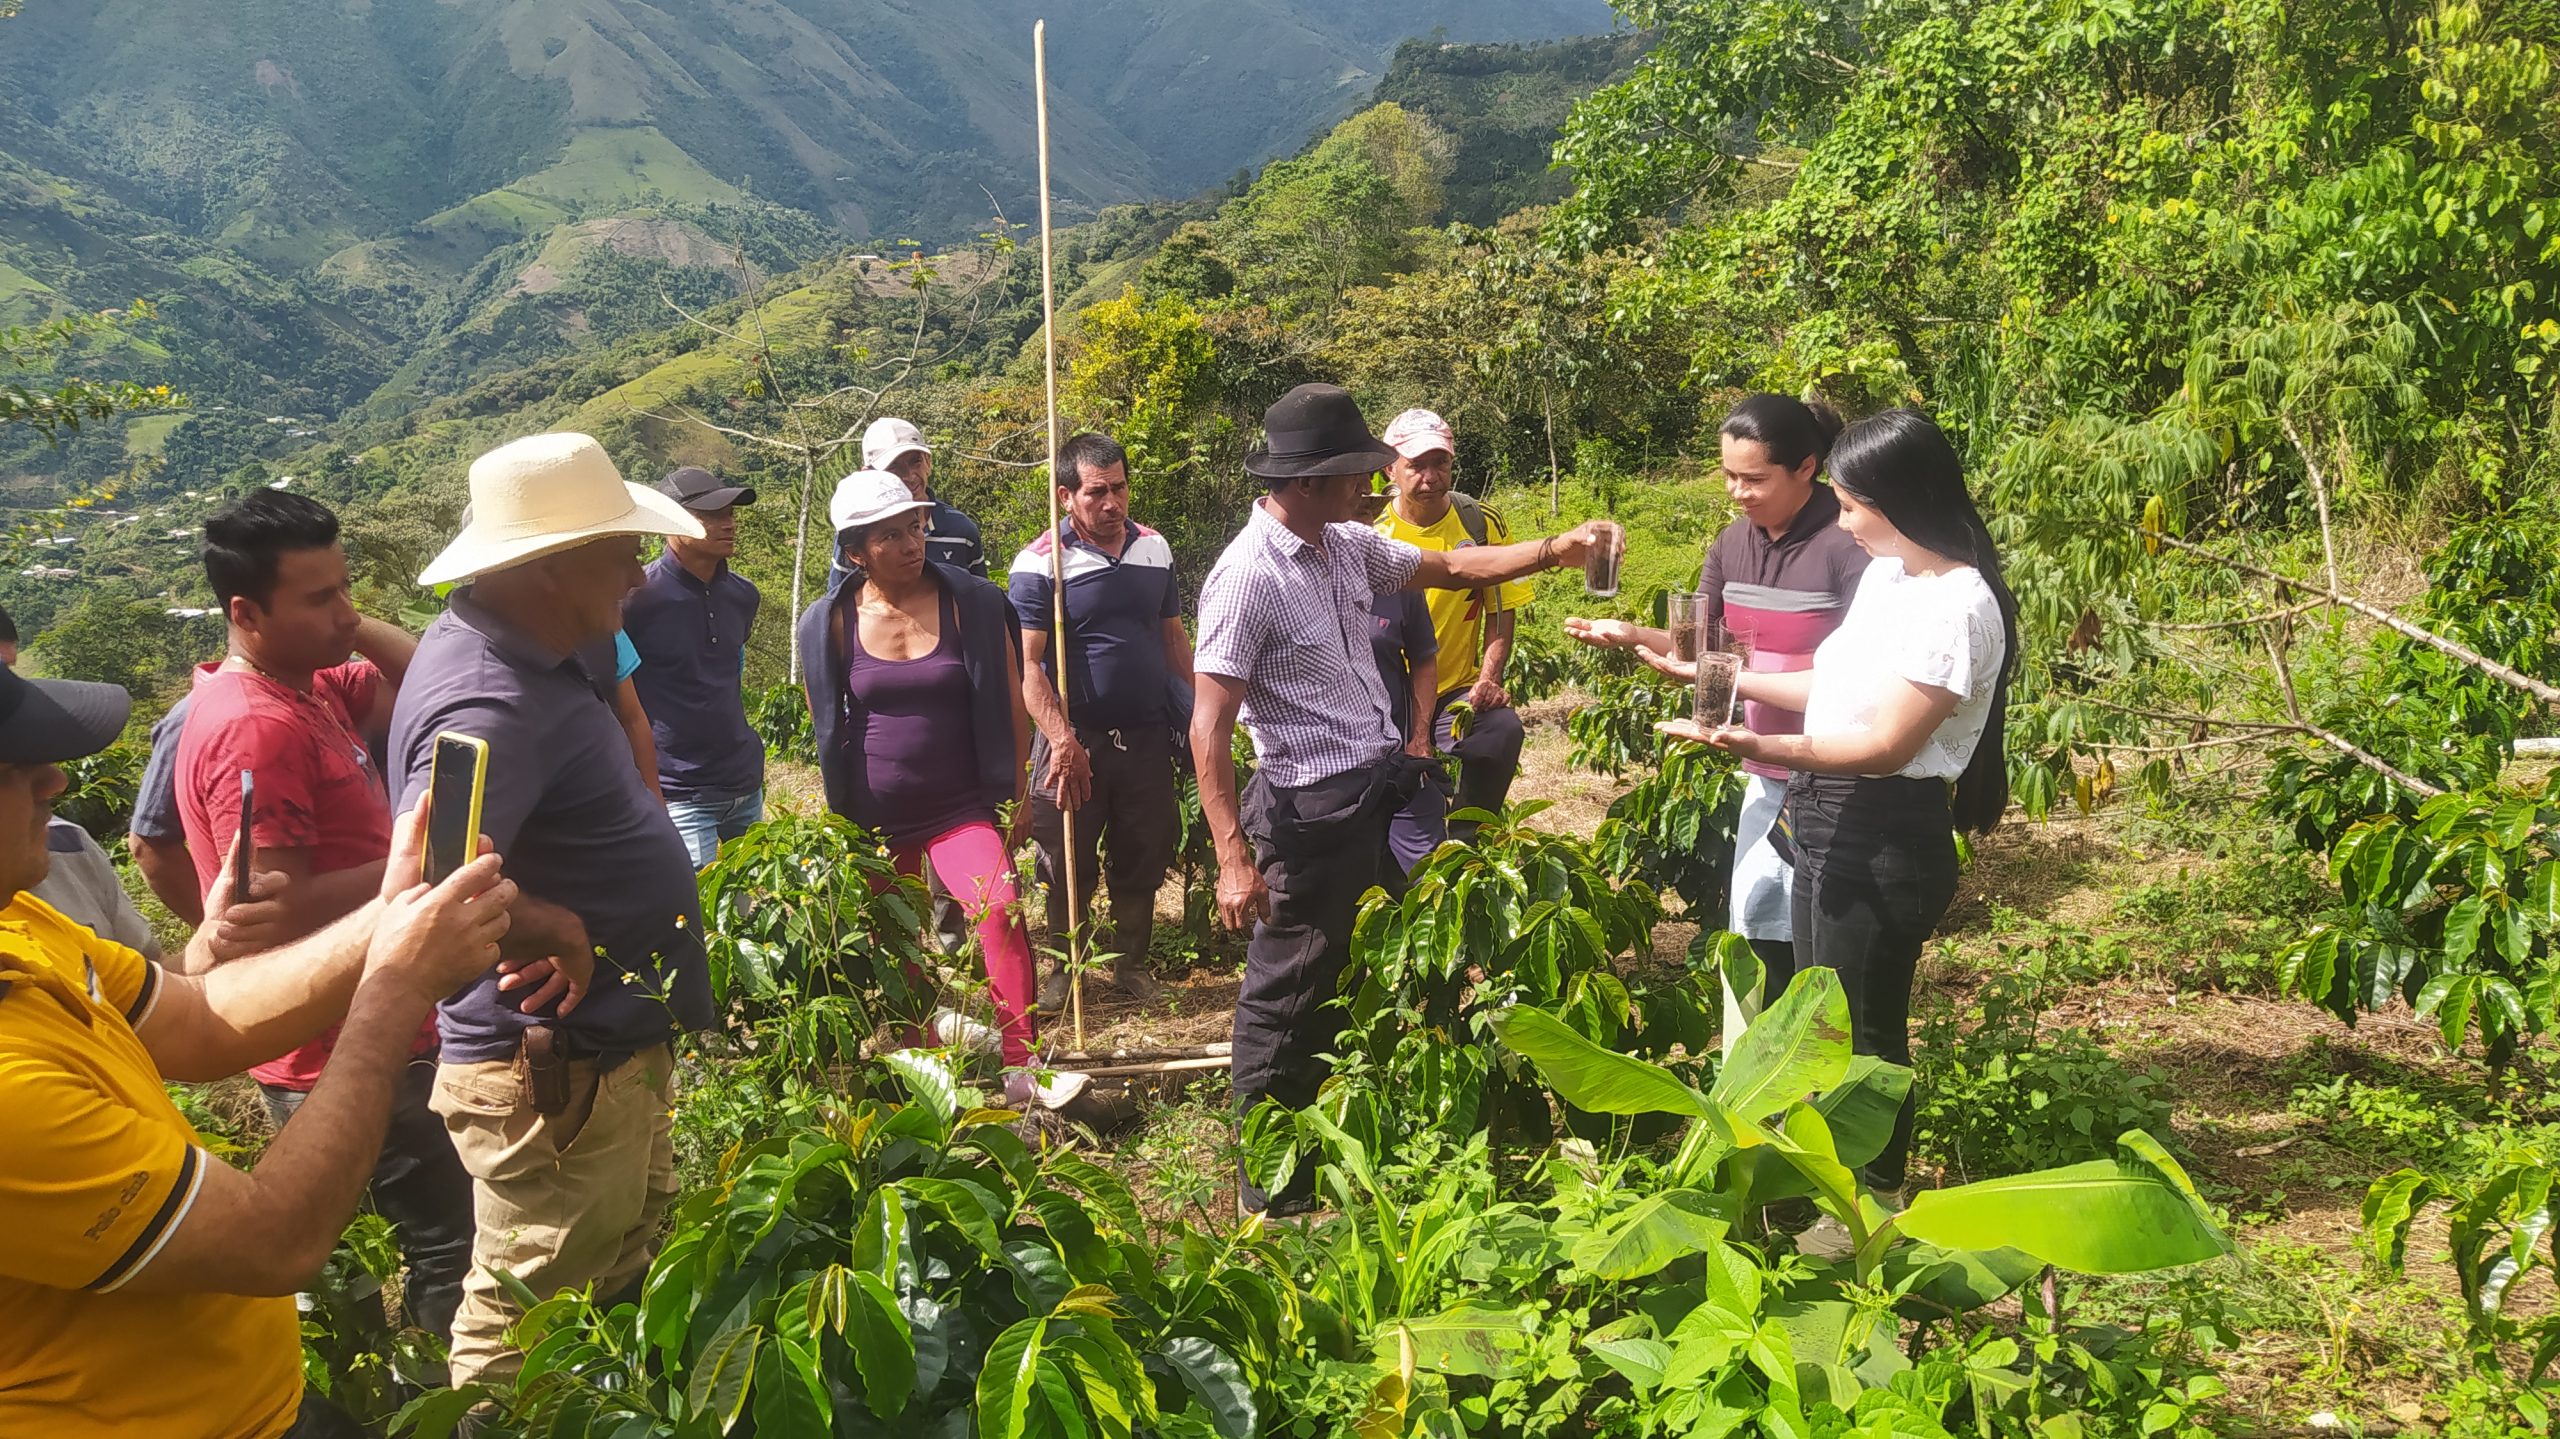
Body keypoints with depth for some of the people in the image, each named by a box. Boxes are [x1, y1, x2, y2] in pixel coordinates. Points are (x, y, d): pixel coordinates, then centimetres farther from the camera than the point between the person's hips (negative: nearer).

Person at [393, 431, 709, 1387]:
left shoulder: (522, 651, 6)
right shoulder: (489, 705, -27)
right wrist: (558, 932, -24)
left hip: (613, 1058, 10)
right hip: (555, 1081, -10)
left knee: (633, 1296, 25)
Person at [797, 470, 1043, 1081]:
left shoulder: (972, 603, -5)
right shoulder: (830, 622, -2)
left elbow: (1010, 704, 1)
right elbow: (826, 726, 12)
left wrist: (1017, 793, 1)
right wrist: (842, 817, 14)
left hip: (963, 807, -2)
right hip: (876, 818, 2)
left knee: (999, 908, -25)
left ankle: (1021, 1069, -20)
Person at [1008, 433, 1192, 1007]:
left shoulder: (1155, 549, 6)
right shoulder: (1039, 563, -10)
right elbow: (1027, 663, -14)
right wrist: (1062, 740, -23)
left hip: (1148, 737, 4)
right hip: (1077, 740, -4)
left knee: (1144, 858, 12)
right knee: (1068, 867, 7)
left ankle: (1131, 963, 29)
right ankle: (1064, 967, 25)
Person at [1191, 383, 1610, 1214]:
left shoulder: (1348, 546, 6)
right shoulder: (1249, 577, -19)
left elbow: (1450, 569, 21)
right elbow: (1209, 726, -20)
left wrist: (1550, 552, 7)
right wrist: (1234, 857, -24)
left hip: (1380, 791, 8)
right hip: (1313, 809, -8)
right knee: (1288, 991, 5)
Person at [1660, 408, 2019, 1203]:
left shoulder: (1956, 608, -22)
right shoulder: (1886, 574, 8)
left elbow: (1886, 743, -25)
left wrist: (1762, 747, -35)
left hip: (1887, 839, -10)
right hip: (1828, 824, 10)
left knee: (1863, 1030, 5)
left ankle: (1877, 1202, 24)